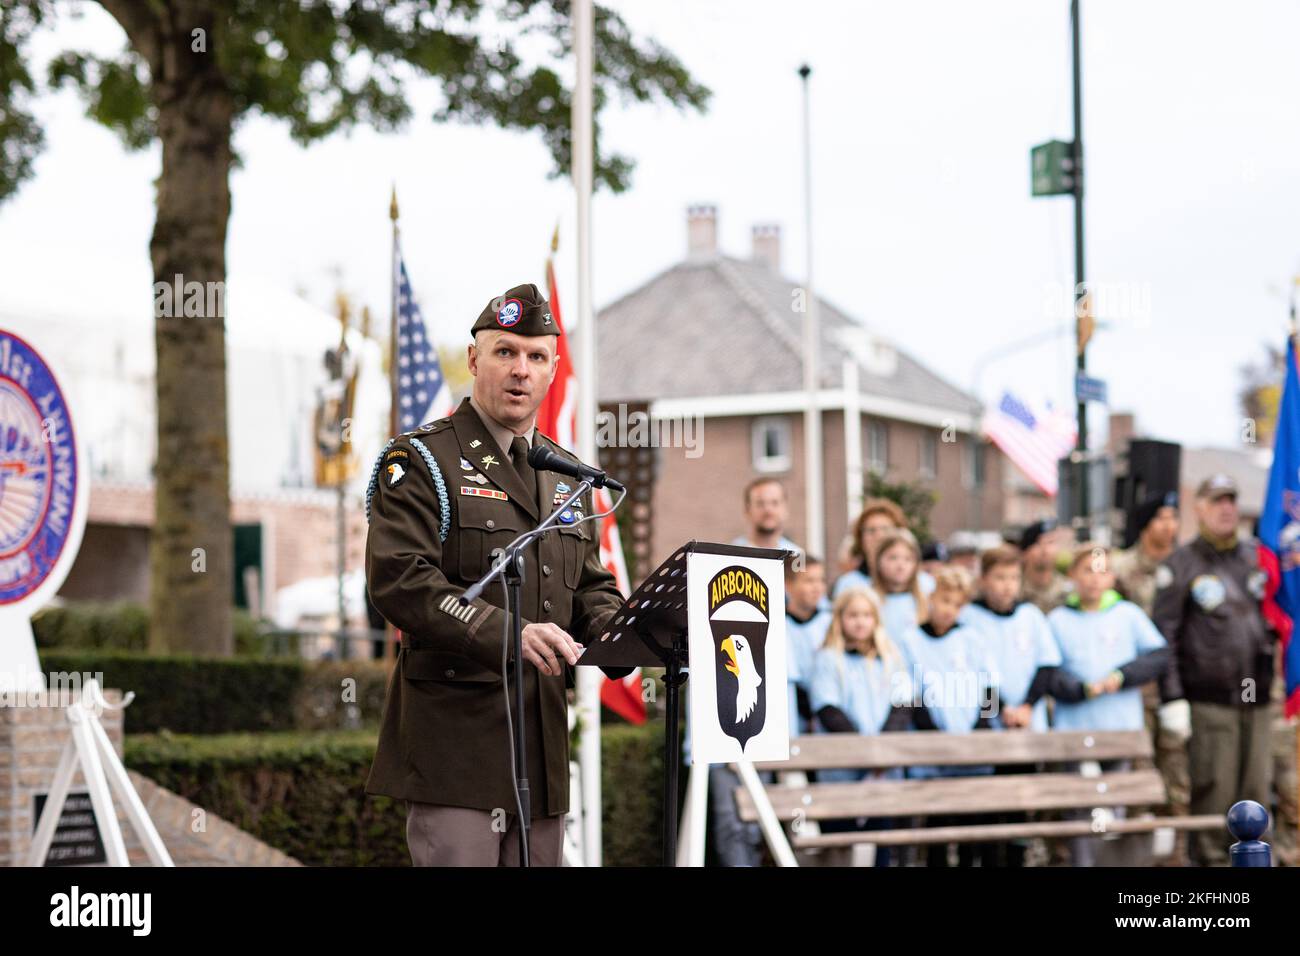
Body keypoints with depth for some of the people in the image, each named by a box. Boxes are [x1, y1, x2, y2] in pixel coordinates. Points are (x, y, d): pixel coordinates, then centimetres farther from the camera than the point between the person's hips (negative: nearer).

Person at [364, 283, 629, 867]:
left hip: (542, 741, 7)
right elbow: (398, 580, -16)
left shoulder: (567, 476, 19)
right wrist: (509, 634, -27)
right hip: (454, 738, -7)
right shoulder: (422, 461, -3)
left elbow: (590, 587, 24)